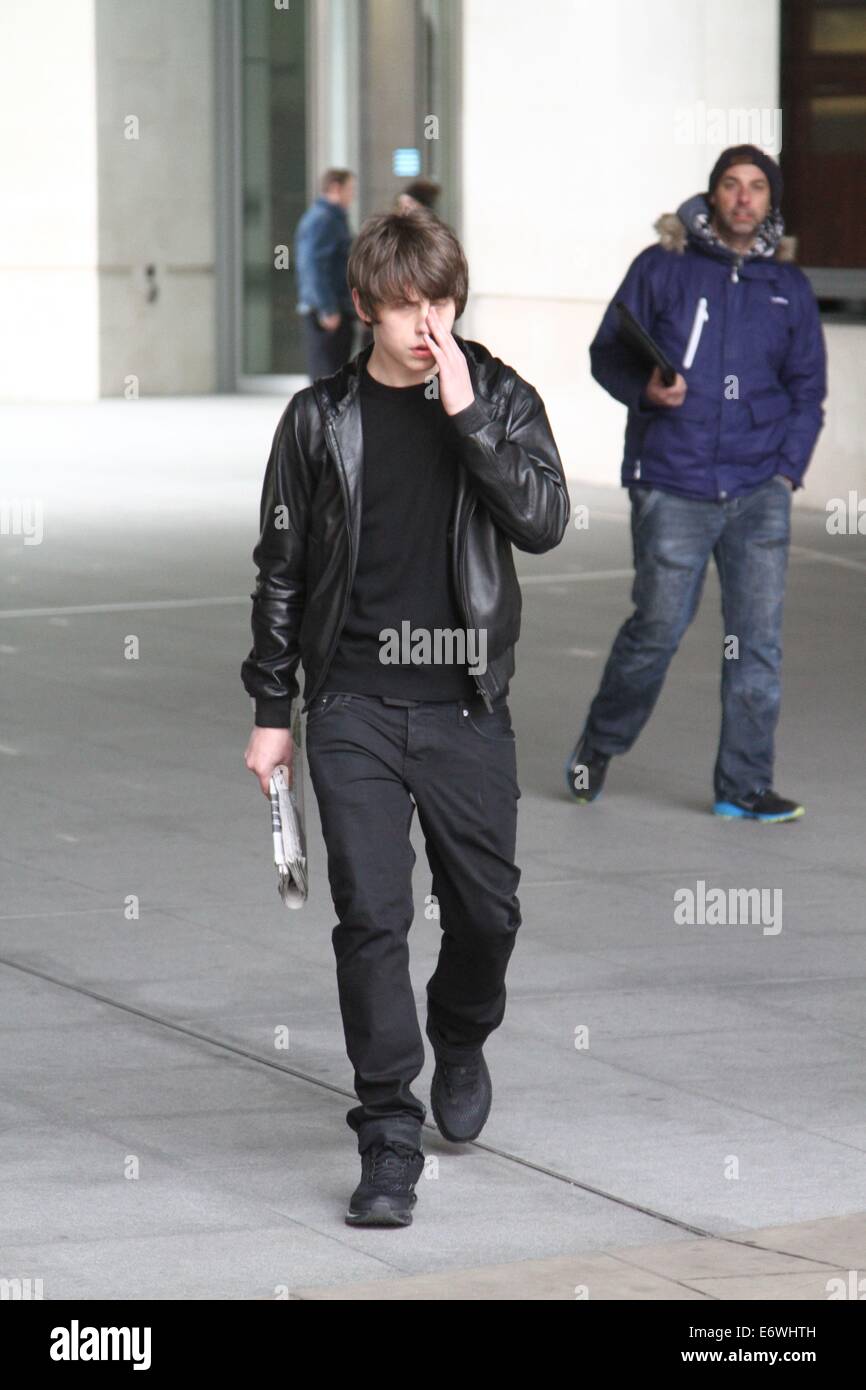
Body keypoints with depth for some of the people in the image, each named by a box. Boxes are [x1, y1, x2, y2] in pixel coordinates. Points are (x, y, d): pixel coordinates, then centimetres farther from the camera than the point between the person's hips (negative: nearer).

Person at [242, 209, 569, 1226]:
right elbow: (281, 568, 7)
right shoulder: (321, 419, 2)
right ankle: (389, 1139, -2)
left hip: (465, 703, 1)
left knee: (486, 908, 8)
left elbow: (543, 521, -13)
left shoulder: (501, 400, 2)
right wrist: (271, 710, 6)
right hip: (353, 709, -1)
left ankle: (461, 1042, 40)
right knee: (371, 916, -7)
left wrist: (466, 414, -18)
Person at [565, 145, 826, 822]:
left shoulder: (789, 286, 10)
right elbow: (607, 352, 7)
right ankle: (601, 743, 24)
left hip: (759, 492, 3)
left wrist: (787, 471, 5)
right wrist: (643, 390, -13)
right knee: (658, 628, 0)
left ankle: (744, 786, 6)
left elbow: (807, 388, 16)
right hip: (672, 488, -3)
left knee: (758, 638, -2)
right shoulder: (662, 268, 1)